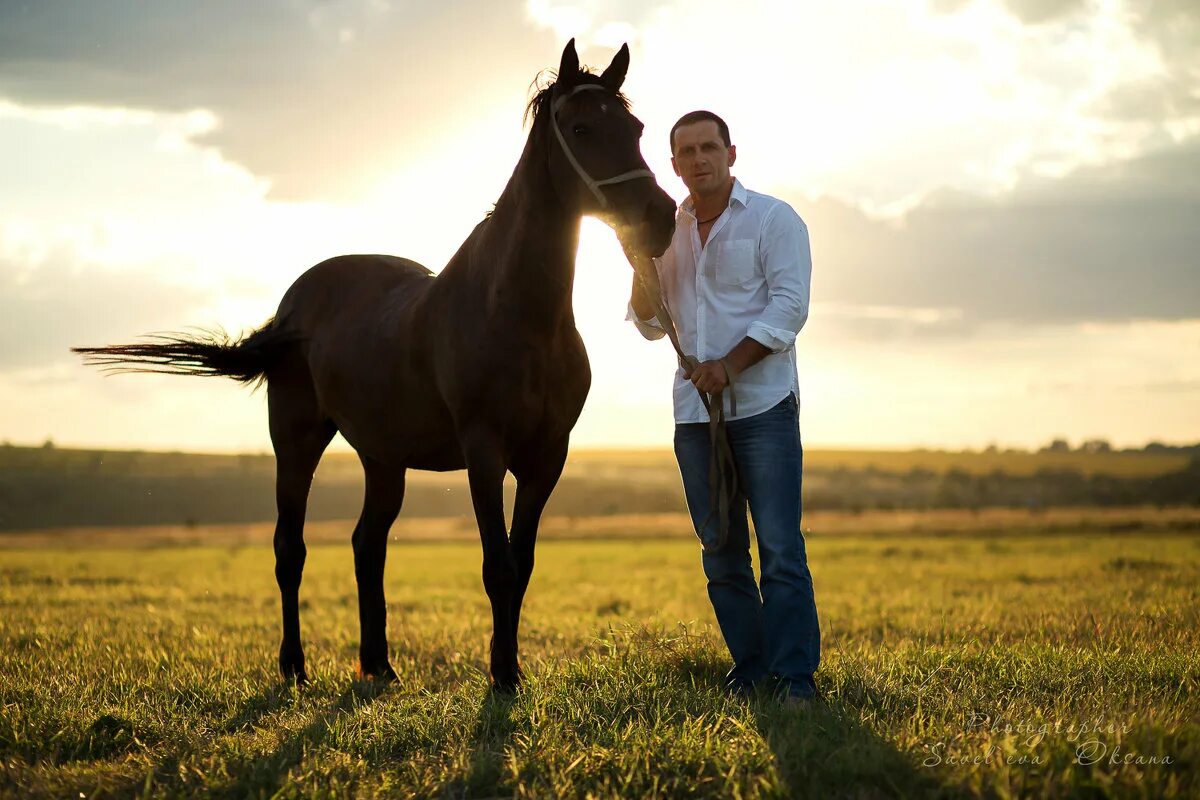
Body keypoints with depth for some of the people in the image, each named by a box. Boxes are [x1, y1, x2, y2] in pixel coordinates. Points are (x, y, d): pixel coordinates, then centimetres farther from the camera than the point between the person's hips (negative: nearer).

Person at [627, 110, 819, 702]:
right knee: (721, 551, 8)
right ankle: (749, 668, 16)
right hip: (695, 410, 5)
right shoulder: (668, 232, 14)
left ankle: (794, 675, -7)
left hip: (763, 406, -5)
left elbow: (789, 305, -10)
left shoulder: (773, 220, -1)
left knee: (781, 547, -9)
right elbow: (650, 325, 15)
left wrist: (731, 364, -19)